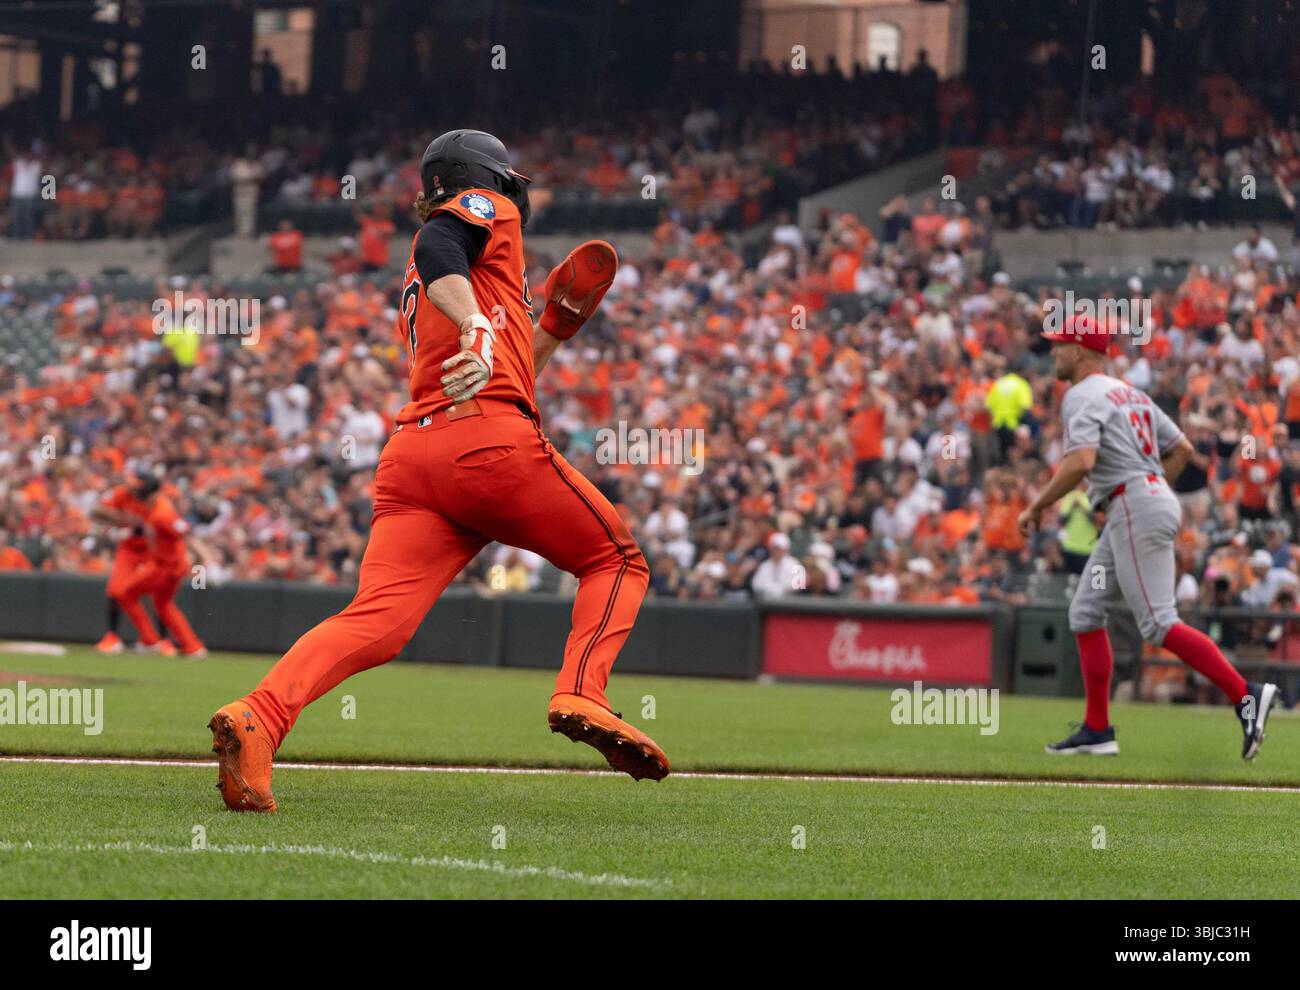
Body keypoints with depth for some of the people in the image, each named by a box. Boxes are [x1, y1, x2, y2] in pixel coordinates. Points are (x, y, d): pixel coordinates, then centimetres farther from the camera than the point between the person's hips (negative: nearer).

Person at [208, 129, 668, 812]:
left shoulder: (421, 296, 37)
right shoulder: (485, 210, 14)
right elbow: (436, 250, -10)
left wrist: (551, 331, 37)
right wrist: (479, 329, -25)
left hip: (410, 453, 7)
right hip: (490, 443, -7)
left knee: (378, 620, -12)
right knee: (616, 562, 11)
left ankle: (258, 717, -36)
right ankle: (581, 694, -15)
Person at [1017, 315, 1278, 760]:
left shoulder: (1082, 395, -8)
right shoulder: (1132, 393, 21)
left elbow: (1081, 461, -23)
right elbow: (1182, 447, 24)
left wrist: (1038, 506, -14)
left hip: (1134, 508, -10)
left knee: (1159, 624, -12)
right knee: (1085, 612, 11)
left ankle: (1245, 695, -18)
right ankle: (1097, 731, 9)